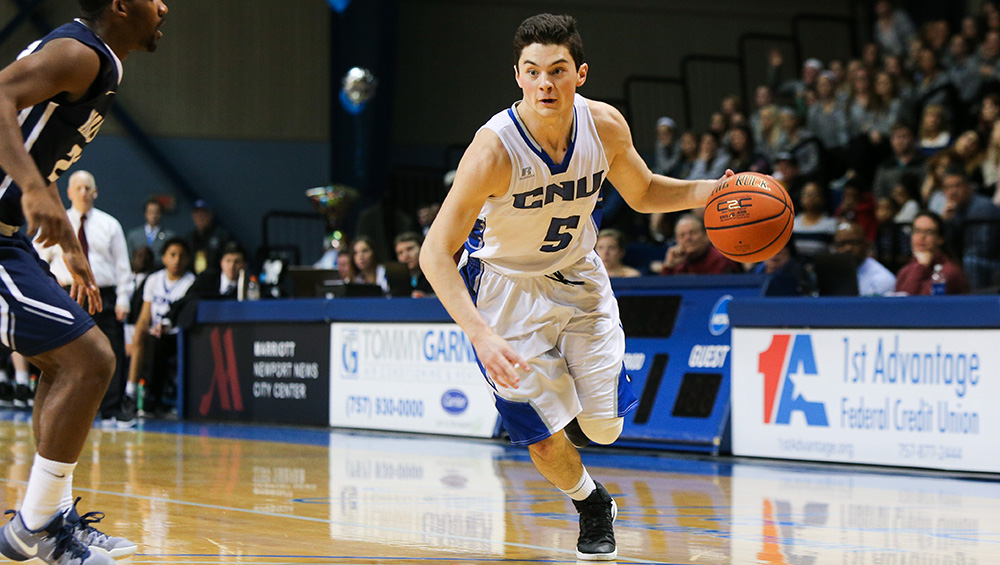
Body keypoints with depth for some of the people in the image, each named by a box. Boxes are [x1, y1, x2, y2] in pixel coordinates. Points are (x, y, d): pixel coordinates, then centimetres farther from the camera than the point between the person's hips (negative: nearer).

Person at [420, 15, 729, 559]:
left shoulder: (605, 126, -16)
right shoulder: (495, 148, -31)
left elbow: (643, 192, 5)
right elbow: (436, 253, -30)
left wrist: (712, 191, -14)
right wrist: (481, 336, -42)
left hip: (578, 277, 4)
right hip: (508, 286, -4)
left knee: (604, 426, 1)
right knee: (546, 440, -5)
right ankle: (590, 503, 29)